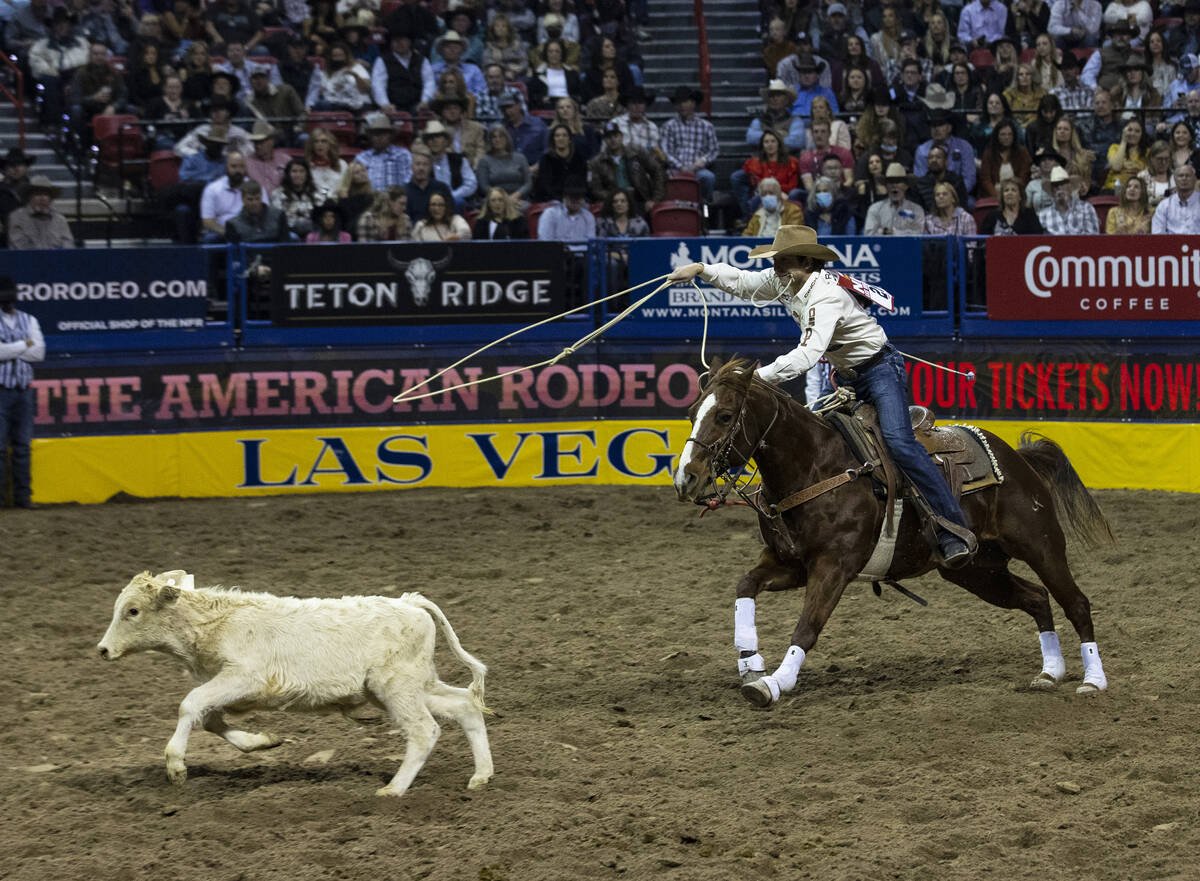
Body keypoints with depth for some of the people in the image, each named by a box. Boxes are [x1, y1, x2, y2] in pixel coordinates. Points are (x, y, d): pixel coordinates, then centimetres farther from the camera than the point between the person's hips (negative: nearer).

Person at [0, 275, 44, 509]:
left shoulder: (29, 321, 13)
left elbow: (39, 352, 0)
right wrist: (24, 345, -5)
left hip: (23, 389, 4)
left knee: (23, 445, 4)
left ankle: (23, 494, 6)